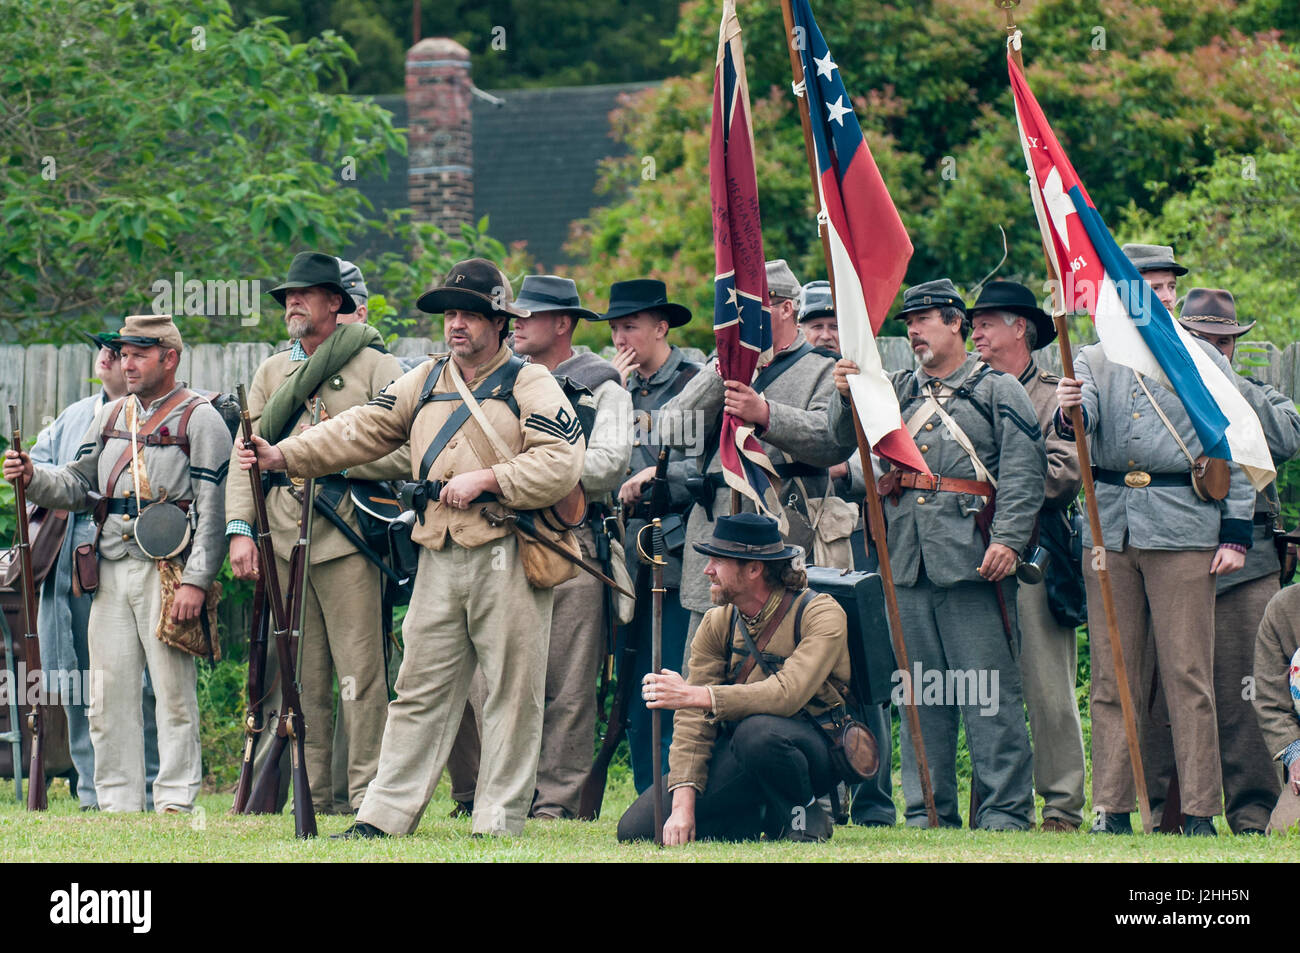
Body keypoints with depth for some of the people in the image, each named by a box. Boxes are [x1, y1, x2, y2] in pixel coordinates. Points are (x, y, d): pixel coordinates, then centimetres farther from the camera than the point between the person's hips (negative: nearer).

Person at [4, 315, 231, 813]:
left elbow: (214, 510, -8)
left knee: (173, 692, -4)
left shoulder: (199, 420, -2)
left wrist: (196, 582, -16)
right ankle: (117, 806, 9)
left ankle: (175, 803, -2)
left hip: (167, 573, -6)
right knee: (110, 696, 4)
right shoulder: (108, 418, 17)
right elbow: (77, 487, 19)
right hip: (110, 572, 6)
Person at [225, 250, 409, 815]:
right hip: (281, 539, 5)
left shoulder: (373, 366, 3)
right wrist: (240, 529, 2)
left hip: (345, 536, -5)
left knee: (358, 672, -7)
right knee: (298, 675, 6)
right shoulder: (272, 373, 19)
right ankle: (310, 793, 10)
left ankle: (368, 795, -5)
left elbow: (405, 452, -5)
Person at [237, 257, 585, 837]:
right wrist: (284, 457, 1)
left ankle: (500, 823, 4)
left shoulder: (530, 385, -1)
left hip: (507, 557, -5)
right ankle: (384, 817, 6)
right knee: (420, 691, 6)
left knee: (512, 692, -1)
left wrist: (485, 478, -16)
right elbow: (360, 431, 11)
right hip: (440, 559, 5)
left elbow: (561, 464, -11)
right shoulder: (424, 383, 16)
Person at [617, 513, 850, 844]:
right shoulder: (717, 624, 1)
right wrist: (683, 803, -20)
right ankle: (770, 820, 7)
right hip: (736, 758, 6)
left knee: (758, 731, -41)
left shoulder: (821, 615, -16)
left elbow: (788, 693, -32)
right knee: (636, 828, -10)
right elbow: (693, 719, -6)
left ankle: (803, 815, -10)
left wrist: (694, 695, -38)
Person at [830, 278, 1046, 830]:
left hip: (974, 557, -5)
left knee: (988, 690, -5)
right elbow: (849, 436, 8)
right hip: (909, 557, 6)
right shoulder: (899, 390, 19)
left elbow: (1024, 469, -5)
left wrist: (1008, 537, -16)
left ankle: (1005, 809, -4)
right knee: (920, 690, 8)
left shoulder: (998, 391, 3)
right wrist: (847, 395, -12)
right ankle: (927, 809, 12)